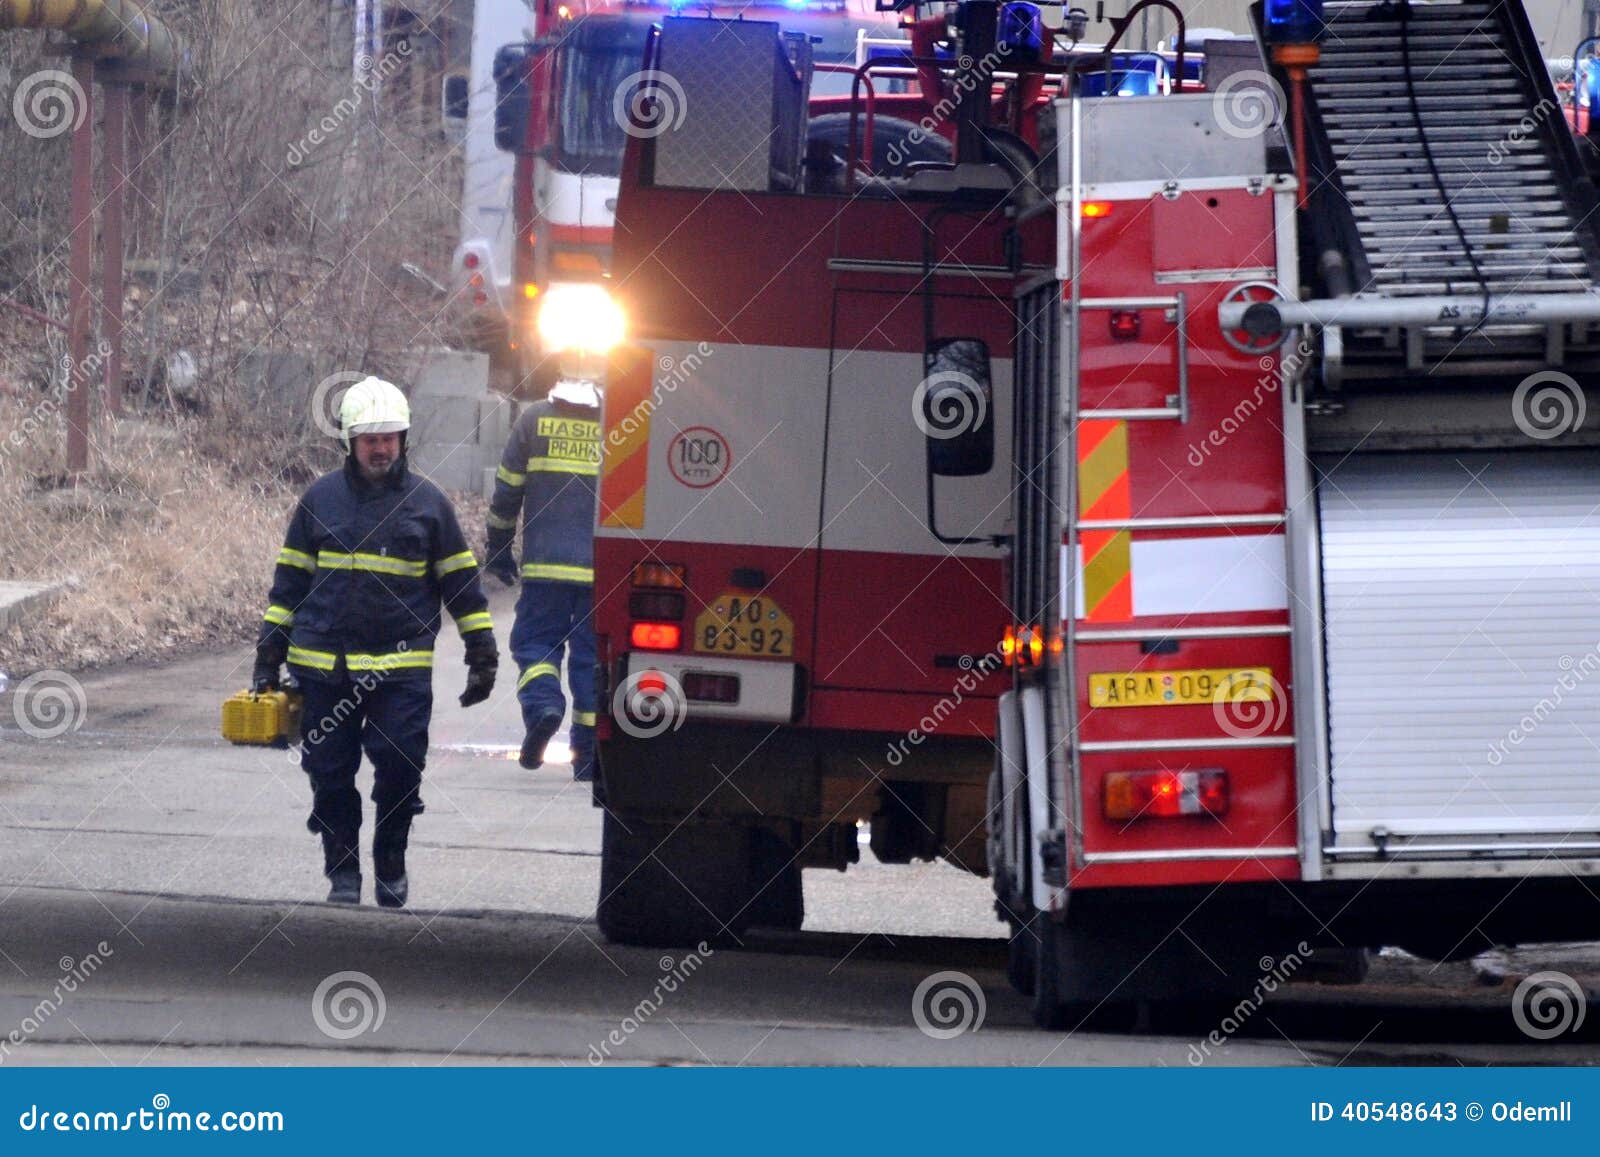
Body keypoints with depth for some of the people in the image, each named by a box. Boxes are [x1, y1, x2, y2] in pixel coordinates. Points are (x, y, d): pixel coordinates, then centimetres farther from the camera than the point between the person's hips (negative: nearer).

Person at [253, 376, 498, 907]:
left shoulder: (427, 502, 5)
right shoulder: (320, 499, 8)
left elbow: (461, 582, 12)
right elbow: (289, 581, 13)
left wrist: (482, 653, 10)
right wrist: (269, 655, 10)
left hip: (402, 668, -2)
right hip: (324, 665, 2)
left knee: (399, 769, -7)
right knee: (331, 776, 3)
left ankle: (392, 867, 12)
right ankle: (342, 874, 15)